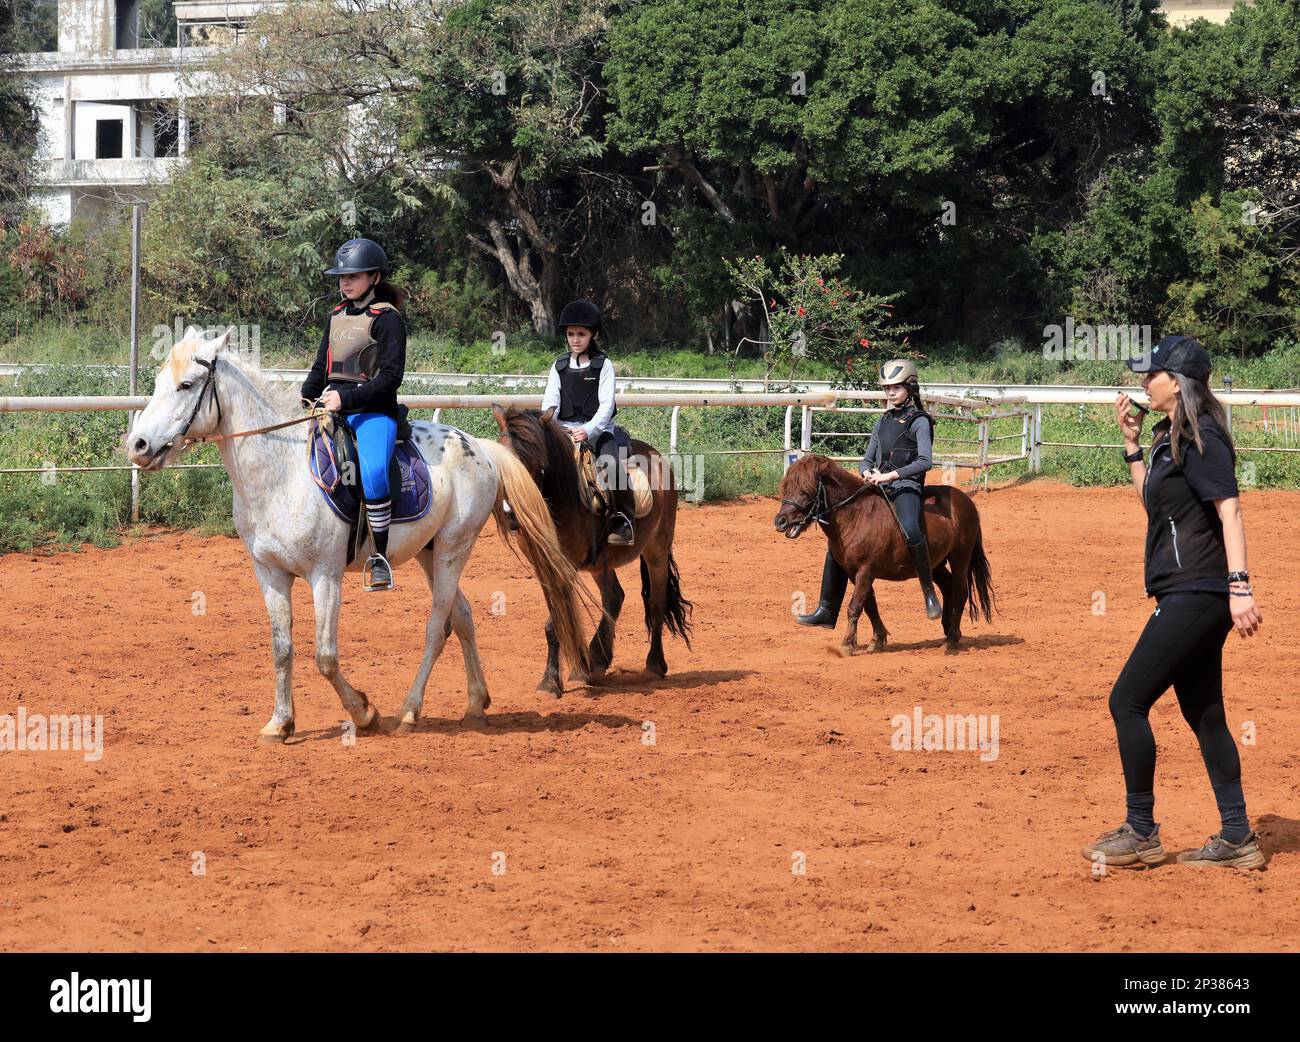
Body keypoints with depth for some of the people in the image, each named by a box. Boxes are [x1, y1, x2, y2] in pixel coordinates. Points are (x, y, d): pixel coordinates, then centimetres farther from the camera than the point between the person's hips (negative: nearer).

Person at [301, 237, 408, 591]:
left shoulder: (387, 318, -4)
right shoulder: (336, 316, 18)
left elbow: (390, 377, -12)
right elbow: (321, 369, 24)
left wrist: (345, 398, -20)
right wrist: (303, 399, 8)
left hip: (374, 413, -8)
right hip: (333, 412, 8)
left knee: (372, 472, -31)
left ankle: (379, 555, -21)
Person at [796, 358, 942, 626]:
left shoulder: (919, 421, -1)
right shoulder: (883, 421, 19)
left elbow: (924, 461, -14)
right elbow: (867, 459, 21)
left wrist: (891, 475, -22)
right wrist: (867, 472, -3)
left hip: (906, 486, -7)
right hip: (878, 489, 7)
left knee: (910, 530, -39)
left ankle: (929, 591, -24)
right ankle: (827, 611, 3)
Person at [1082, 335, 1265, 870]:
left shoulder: (1201, 440, -14)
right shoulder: (1171, 439, 15)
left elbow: (1229, 509, -23)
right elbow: (1152, 499, 28)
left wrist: (1238, 585, -33)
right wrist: (1132, 443, 19)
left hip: (1196, 595, -10)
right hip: (1191, 598, 10)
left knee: (1127, 701, -7)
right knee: (1204, 715, 12)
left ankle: (1141, 832, 0)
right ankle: (1237, 839, 15)